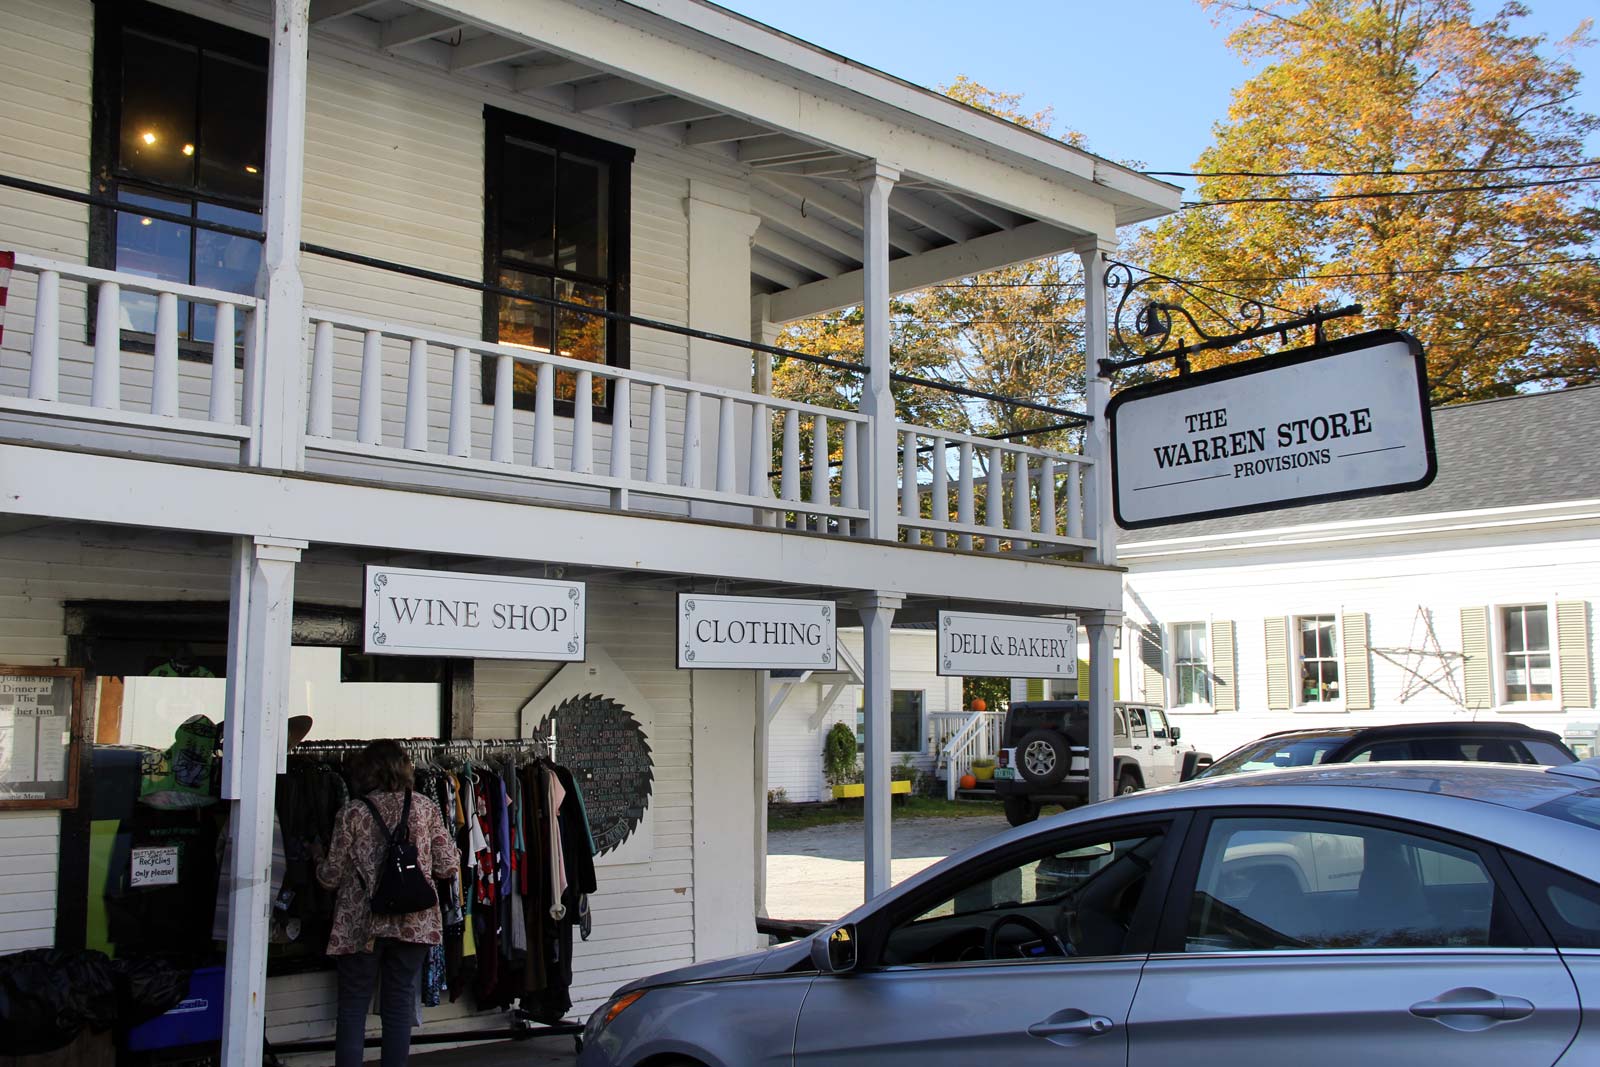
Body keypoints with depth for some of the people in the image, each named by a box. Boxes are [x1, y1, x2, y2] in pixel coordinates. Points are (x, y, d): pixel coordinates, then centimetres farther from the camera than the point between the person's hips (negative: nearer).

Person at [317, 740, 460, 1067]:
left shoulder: (352, 812, -4)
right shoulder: (426, 808, 0)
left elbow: (332, 877, 0)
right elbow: (447, 867, 1)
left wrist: (318, 861, 22)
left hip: (360, 926, -2)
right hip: (414, 925, 2)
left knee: (353, 1007, 8)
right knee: (400, 1005, 9)